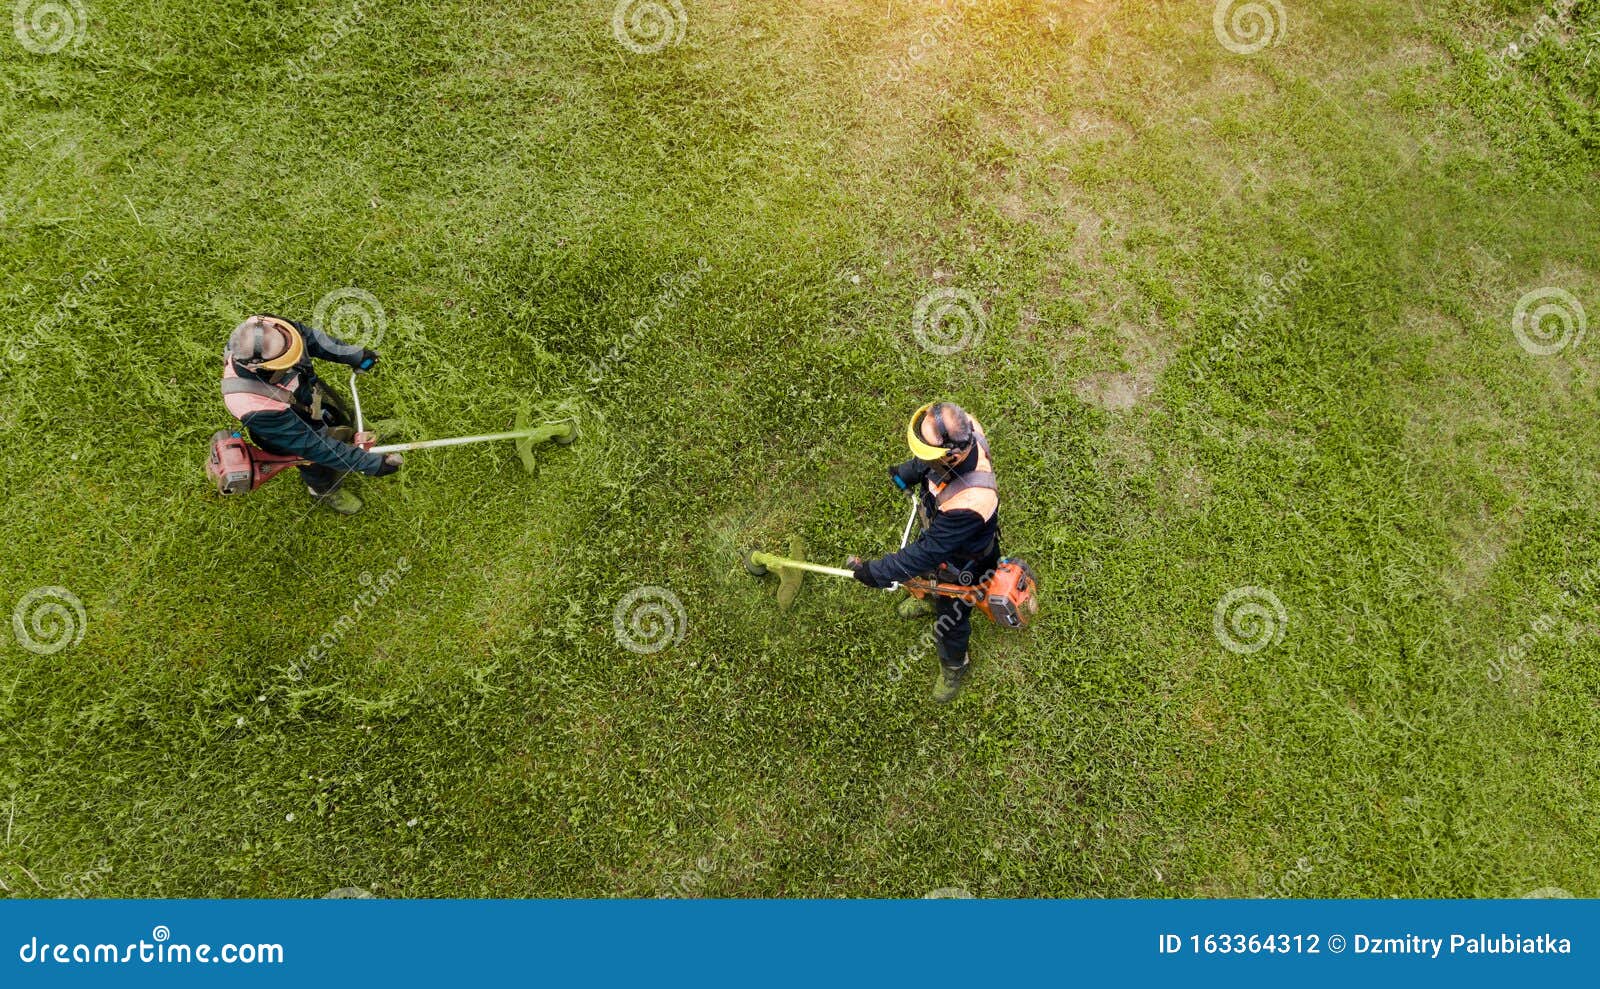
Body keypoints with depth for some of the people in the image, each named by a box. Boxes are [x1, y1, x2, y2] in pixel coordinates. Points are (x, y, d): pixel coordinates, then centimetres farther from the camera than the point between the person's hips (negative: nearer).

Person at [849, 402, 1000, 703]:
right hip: (938, 528, 7)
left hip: (962, 565, -6)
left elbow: (927, 553, -37)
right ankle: (931, 600, 73)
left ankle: (955, 665, 54)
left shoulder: (968, 505, -51)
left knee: (950, 621, 22)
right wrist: (909, 472, 5)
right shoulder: (963, 433, -32)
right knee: (931, 576, 38)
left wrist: (877, 572, -28)